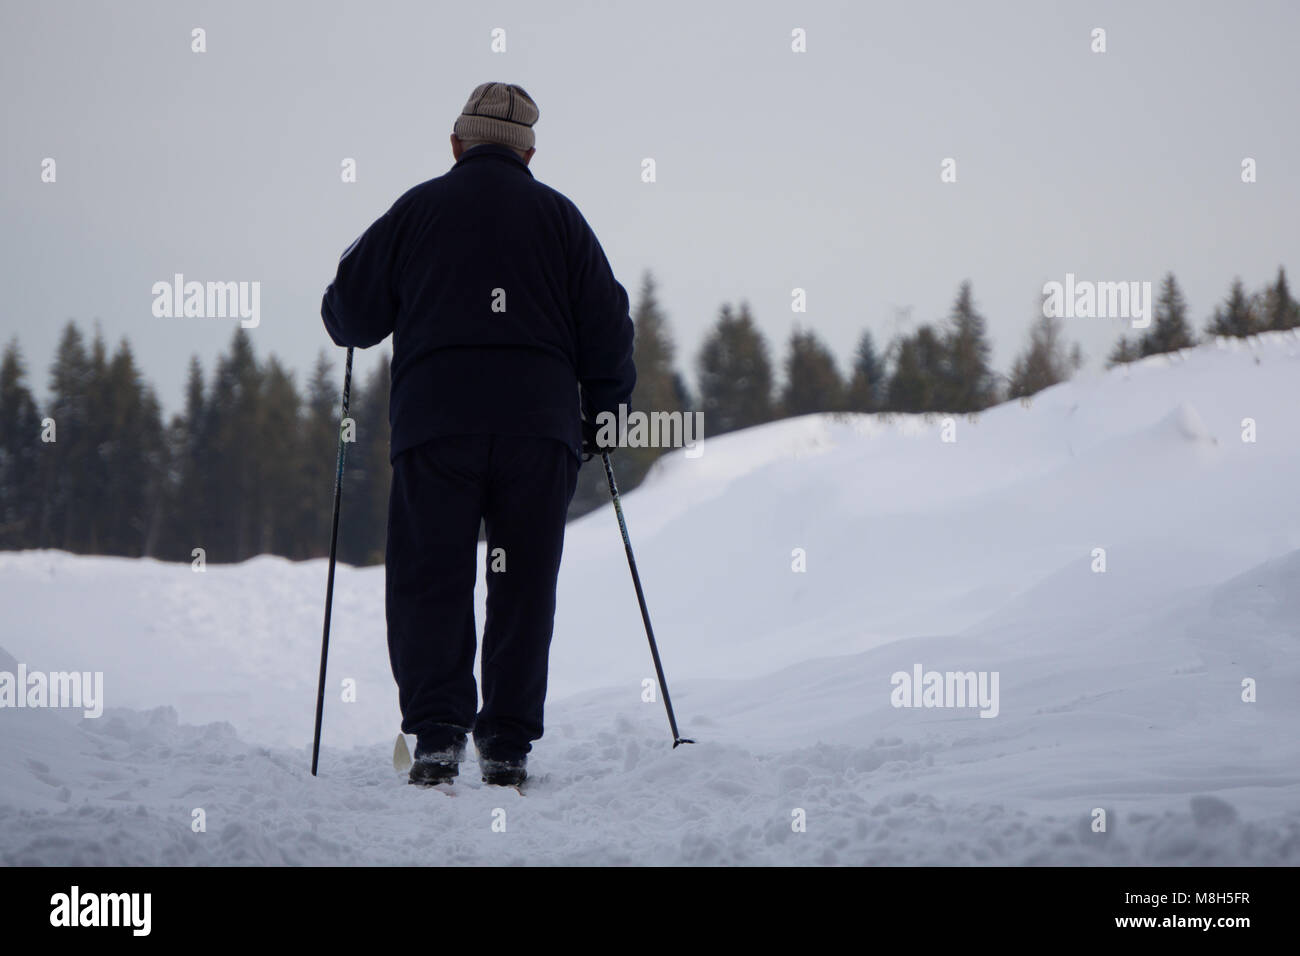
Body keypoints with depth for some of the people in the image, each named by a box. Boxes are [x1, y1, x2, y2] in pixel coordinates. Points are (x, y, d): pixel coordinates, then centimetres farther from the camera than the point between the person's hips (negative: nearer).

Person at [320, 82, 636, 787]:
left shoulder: (418, 209, 8)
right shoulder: (559, 215, 12)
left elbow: (349, 312, 8)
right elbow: (606, 325, 10)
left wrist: (347, 315, 32)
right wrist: (602, 411, 23)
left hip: (436, 420, -1)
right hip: (541, 422, 1)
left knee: (428, 583, 2)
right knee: (523, 586, 7)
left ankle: (436, 731, -14)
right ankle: (508, 745, 3)